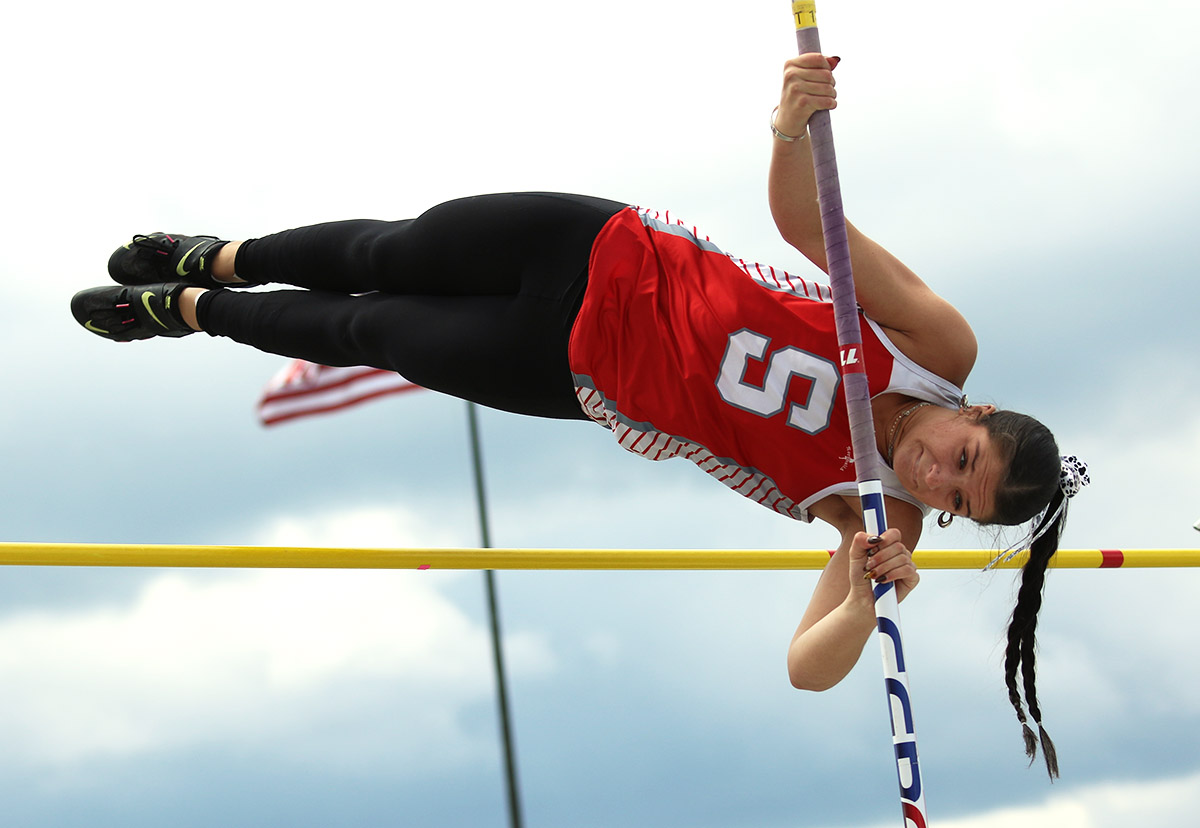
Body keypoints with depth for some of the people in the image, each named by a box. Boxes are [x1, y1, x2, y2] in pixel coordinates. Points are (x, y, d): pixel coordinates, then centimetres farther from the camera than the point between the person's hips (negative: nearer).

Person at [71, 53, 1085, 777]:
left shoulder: (879, 522, -21)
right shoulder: (938, 343, -22)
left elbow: (808, 668, -27)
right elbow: (801, 213, -28)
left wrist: (866, 601, -48)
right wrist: (795, 126, -50)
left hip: (583, 379, 0)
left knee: (363, 333, 12)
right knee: (382, 256, 16)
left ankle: (187, 309, 45)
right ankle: (217, 260, 52)